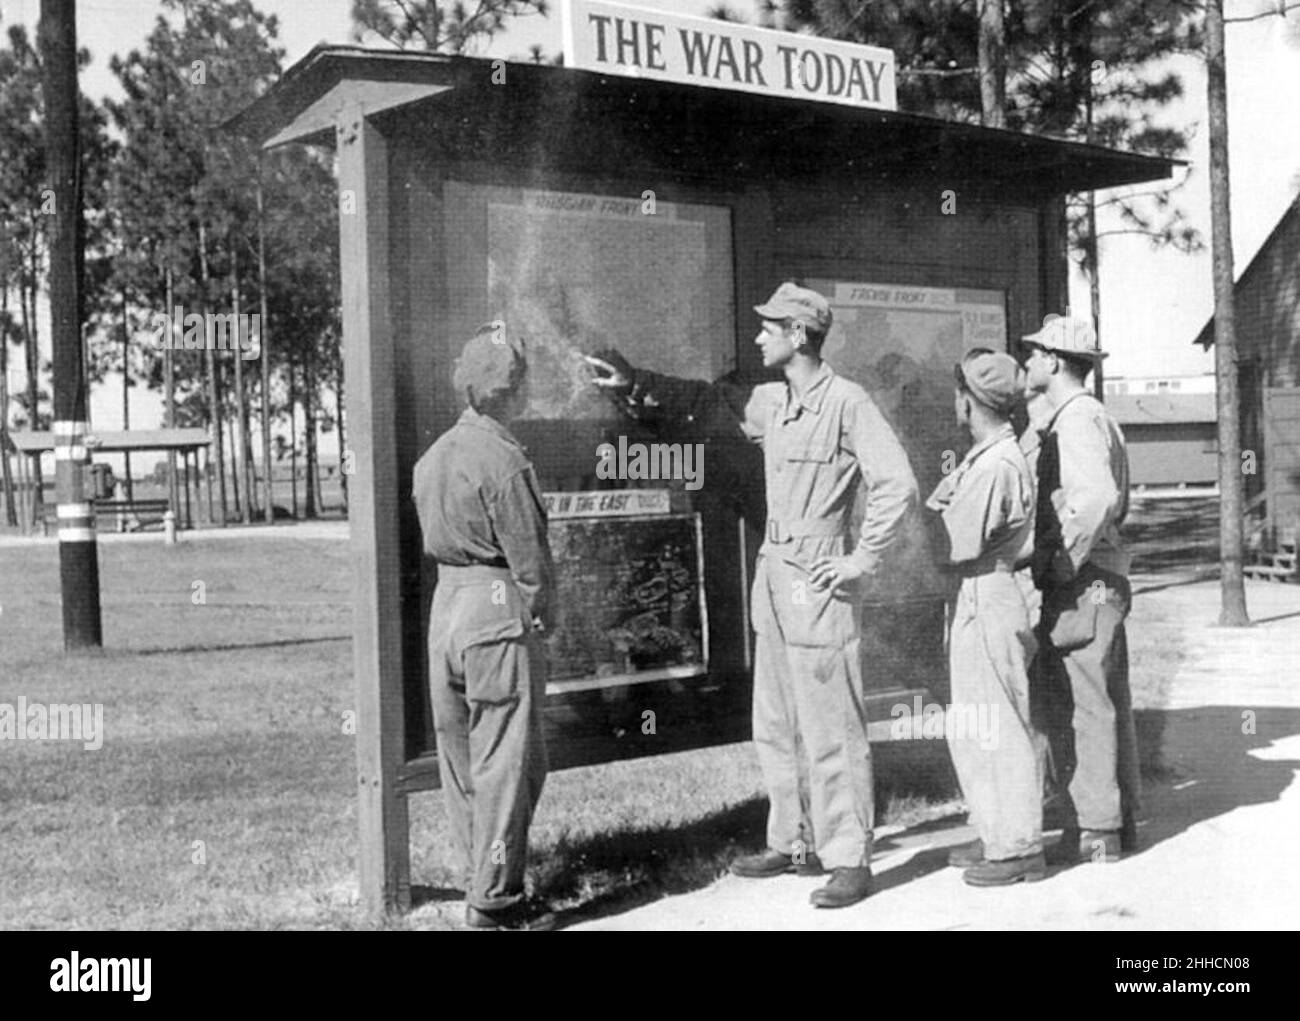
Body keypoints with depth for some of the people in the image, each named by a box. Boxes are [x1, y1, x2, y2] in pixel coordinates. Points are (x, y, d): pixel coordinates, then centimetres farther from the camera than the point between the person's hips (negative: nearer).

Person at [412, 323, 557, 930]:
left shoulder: (436, 452, 11)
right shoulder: (502, 459, -15)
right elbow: (529, 555, -14)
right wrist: (543, 610, 2)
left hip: (445, 603, 9)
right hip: (497, 612, -9)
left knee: (460, 757, 13)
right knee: (506, 760, -1)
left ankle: (482, 875, 24)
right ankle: (494, 901, 4)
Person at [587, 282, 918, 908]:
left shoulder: (847, 402, -12)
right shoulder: (769, 402, 11)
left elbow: (898, 485, -18)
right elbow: (703, 400, 25)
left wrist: (860, 562, -16)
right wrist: (633, 382, 16)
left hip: (817, 581, -8)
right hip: (773, 575, 8)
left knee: (830, 731, -4)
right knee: (775, 728, 14)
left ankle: (849, 860, 5)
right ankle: (793, 844, 26)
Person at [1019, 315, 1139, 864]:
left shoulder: (1077, 420, -14)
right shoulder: (1093, 417, 18)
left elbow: (1098, 497, -29)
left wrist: (1063, 561, -22)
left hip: (1080, 585, -10)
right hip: (1105, 577, 10)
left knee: (1079, 706, -5)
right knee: (1107, 704, 14)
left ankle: (1092, 830, 0)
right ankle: (1118, 819, 22)